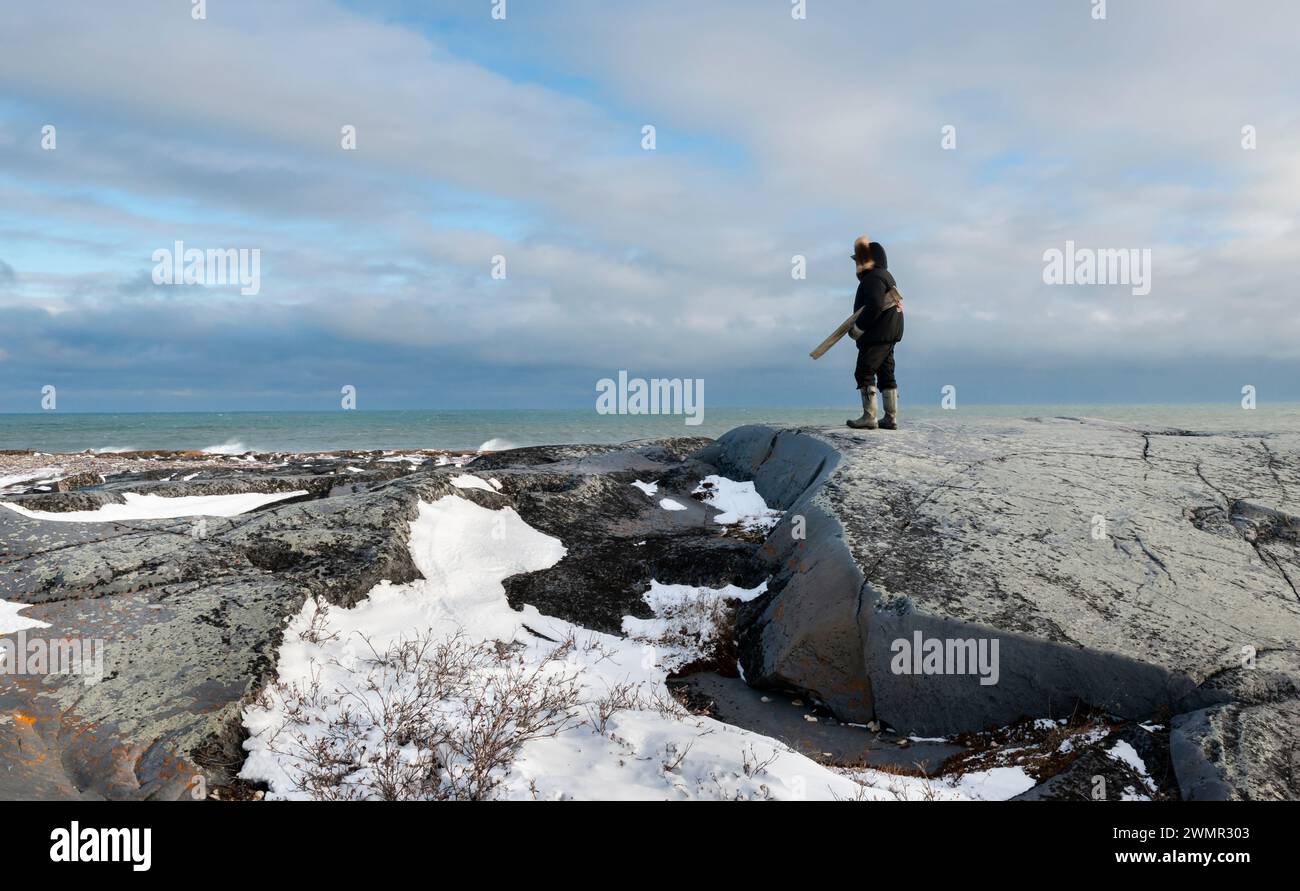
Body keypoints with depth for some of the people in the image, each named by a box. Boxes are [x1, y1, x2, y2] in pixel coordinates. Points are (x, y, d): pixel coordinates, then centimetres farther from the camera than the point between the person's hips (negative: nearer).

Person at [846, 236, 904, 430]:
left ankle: (869, 417, -12)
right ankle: (891, 418, 13)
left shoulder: (874, 277, -13)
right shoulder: (885, 275, 21)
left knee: (864, 372, -9)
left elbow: (875, 306, -25)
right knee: (885, 374, 11)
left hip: (877, 334, -11)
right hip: (888, 334, 11)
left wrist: (858, 328, -18)